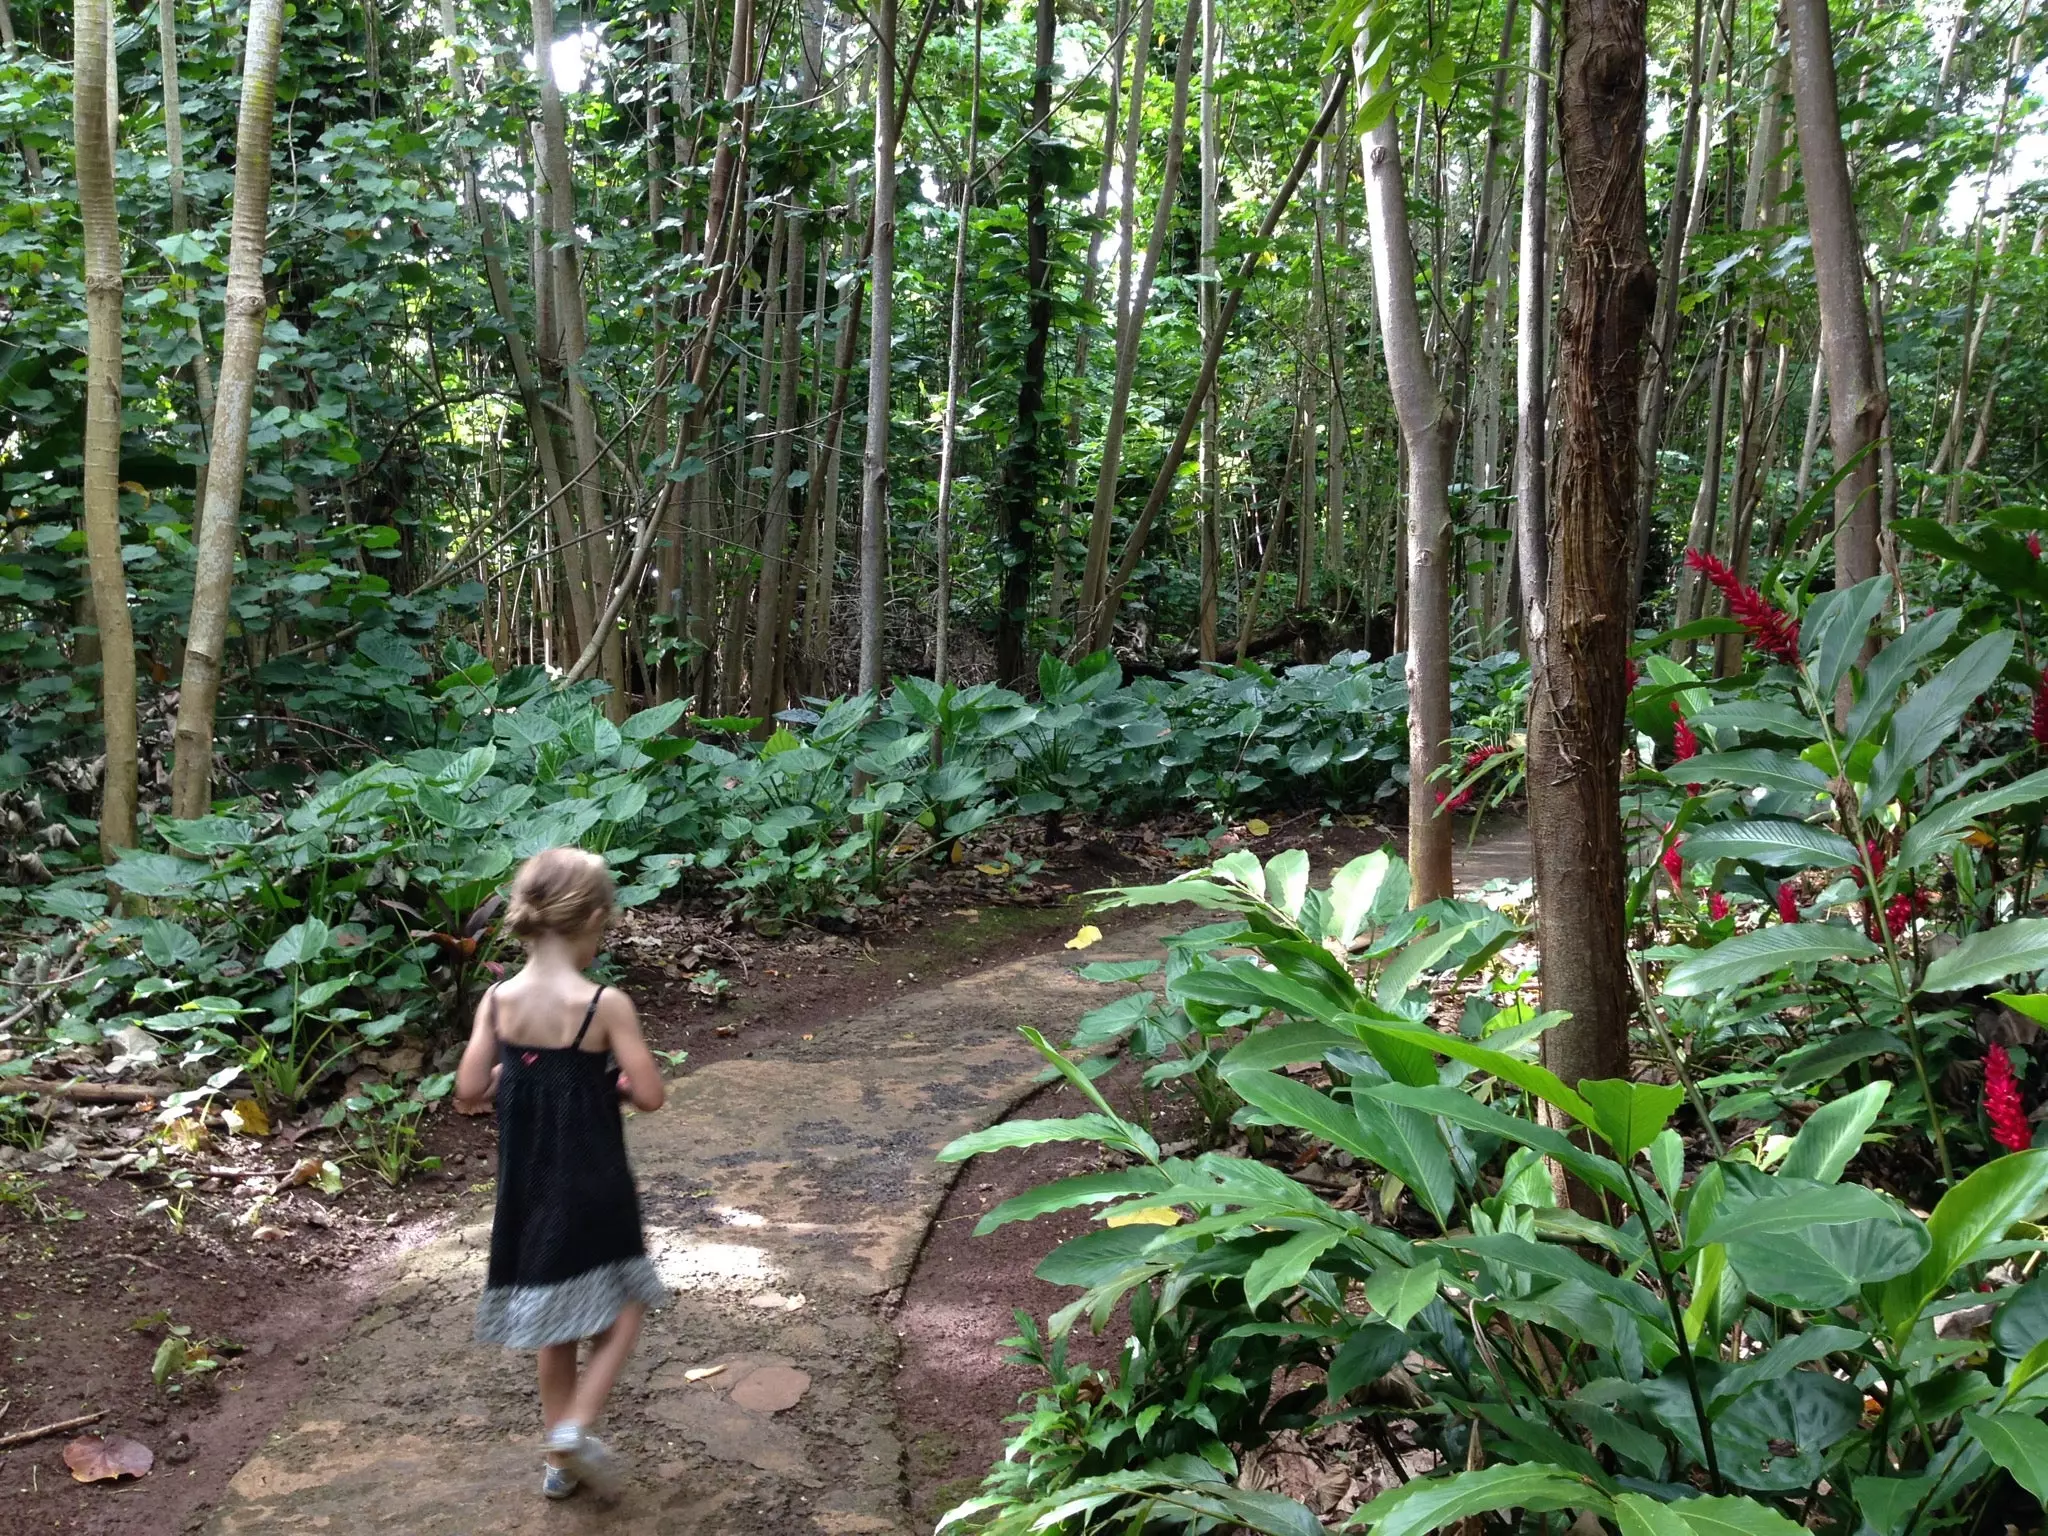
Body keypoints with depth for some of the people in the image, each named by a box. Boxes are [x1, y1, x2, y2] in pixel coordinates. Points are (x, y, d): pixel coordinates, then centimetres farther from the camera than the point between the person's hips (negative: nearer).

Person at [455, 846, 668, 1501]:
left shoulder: (498, 1000, -7)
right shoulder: (606, 1004, -19)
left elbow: (469, 1094, -4)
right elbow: (648, 1095, -17)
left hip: (529, 1188, 5)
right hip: (593, 1186, -5)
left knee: (558, 1322, 19)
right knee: (623, 1305, 15)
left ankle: (559, 1460, 29)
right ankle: (575, 1425, 0)